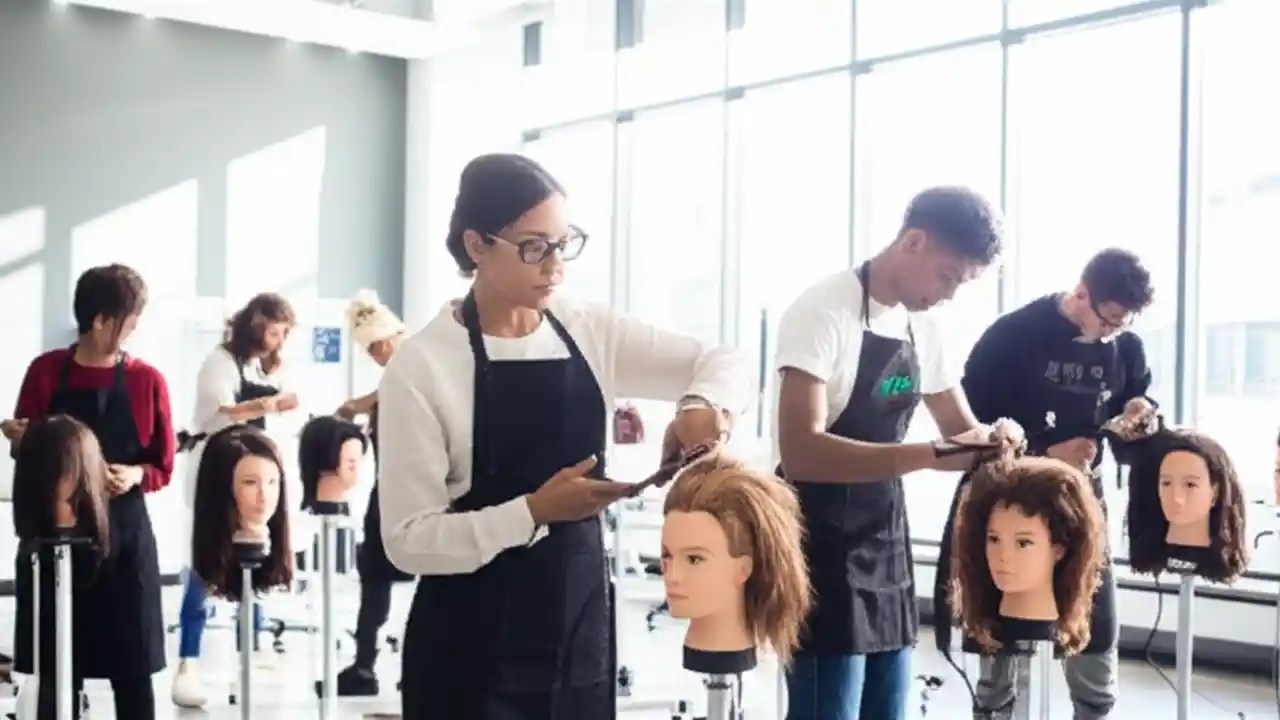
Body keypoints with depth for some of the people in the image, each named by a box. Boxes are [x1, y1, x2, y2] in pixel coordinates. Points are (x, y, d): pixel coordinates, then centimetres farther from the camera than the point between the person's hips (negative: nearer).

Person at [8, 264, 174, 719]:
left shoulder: (147, 380, -2)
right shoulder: (45, 371, 0)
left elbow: (163, 466, 3)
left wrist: (135, 475, -17)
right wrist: (23, 442, -15)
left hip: (125, 533, -1)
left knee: (133, 667, 2)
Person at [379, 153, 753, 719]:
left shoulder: (590, 331, 1)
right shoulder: (422, 366, -13)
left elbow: (723, 363, 9)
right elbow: (407, 538, -15)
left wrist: (703, 402, -14)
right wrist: (534, 511, -27)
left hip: (580, 635, 5)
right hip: (470, 651, -4)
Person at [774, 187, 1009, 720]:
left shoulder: (922, 330, 9)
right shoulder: (825, 312, -16)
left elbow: (961, 430, 20)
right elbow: (800, 452, -27)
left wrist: (990, 440, -4)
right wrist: (931, 456, -32)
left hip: (887, 547, 8)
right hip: (822, 553, -8)